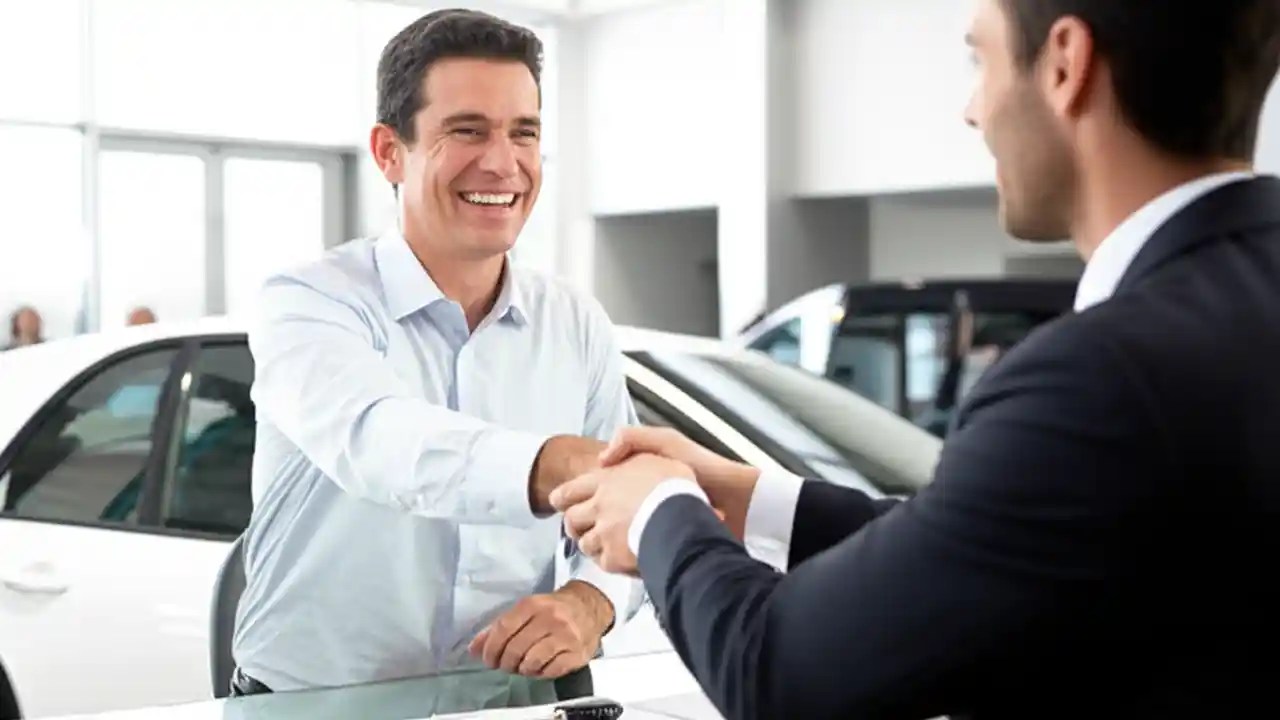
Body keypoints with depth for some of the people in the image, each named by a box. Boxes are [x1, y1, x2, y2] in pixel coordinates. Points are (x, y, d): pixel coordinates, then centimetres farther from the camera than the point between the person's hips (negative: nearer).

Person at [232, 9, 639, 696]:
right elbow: (373, 440, -28)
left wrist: (588, 605, -16)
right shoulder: (310, 304, -8)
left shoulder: (579, 327, 5)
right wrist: (569, 466, -44)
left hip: (509, 705, 3)